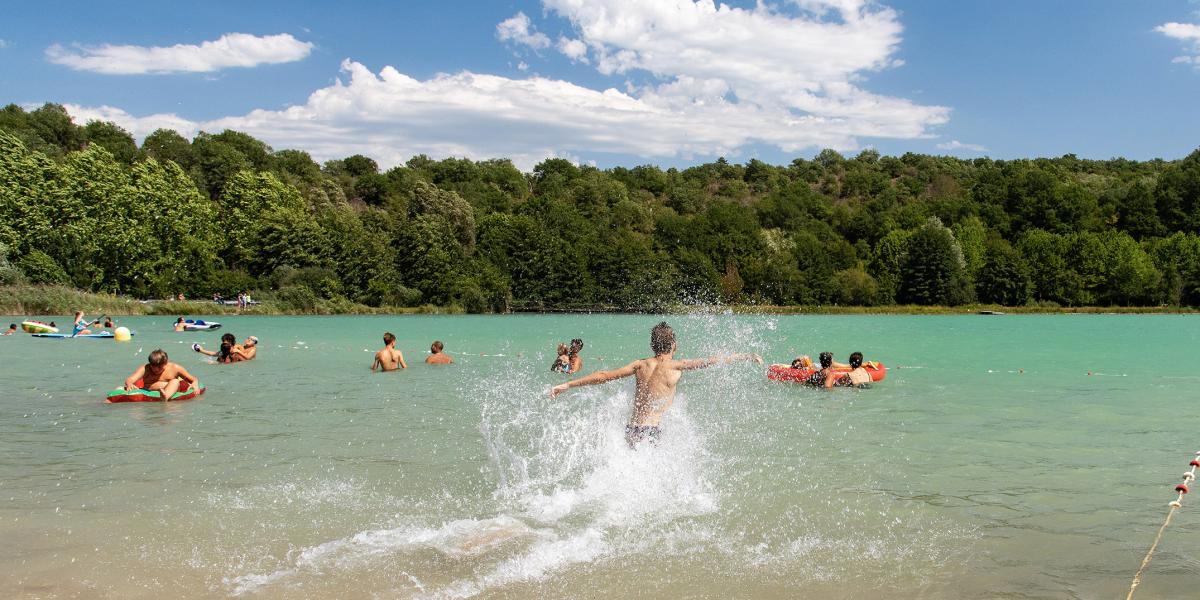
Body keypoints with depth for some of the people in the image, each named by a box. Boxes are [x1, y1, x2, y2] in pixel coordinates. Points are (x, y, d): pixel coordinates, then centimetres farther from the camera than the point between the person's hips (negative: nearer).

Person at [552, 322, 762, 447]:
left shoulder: (640, 365, 11)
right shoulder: (676, 365, -3)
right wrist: (746, 356, 9)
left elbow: (604, 376, 10)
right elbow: (711, 361, 0)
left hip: (631, 429, 6)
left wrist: (567, 385, 15)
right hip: (650, 432, -6)